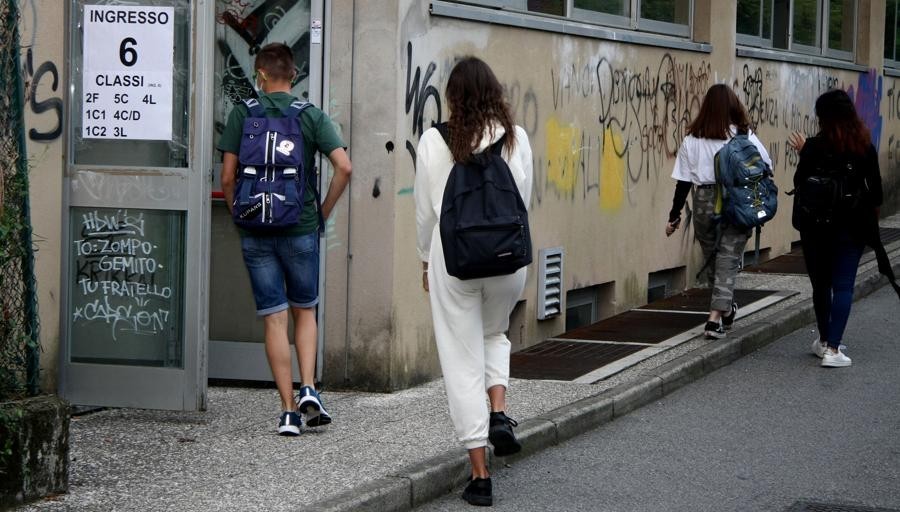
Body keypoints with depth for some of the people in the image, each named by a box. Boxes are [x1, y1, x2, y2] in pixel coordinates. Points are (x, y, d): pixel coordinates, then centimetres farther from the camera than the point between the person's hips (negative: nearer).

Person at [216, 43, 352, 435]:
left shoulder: (241, 114, -1)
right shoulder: (312, 116, -1)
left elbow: (228, 176, -3)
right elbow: (344, 168, -10)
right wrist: (323, 211, 3)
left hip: (256, 232, 0)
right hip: (301, 228, 0)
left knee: (274, 319, 4)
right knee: (304, 311, 18)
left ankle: (288, 411, 3)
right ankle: (308, 389, 1)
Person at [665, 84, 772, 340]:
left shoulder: (692, 140, 1)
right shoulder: (745, 137, -4)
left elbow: (683, 182, 1)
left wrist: (674, 215, 8)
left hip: (704, 203, 2)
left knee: (711, 258, 18)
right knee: (728, 259, 1)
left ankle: (726, 309, 33)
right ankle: (716, 317, -11)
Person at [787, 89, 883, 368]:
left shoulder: (815, 147, -11)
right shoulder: (865, 148, -4)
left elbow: (800, 182, -4)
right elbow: (876, 189, 2)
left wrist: (802, 152, 8)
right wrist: (870, 217, 18)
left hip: (818, 226, 0)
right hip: (853, 226, 1)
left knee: (821, 284, 15)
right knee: (843, 285, 0)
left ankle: (824, 341, 28)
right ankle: (832, 348, -10)